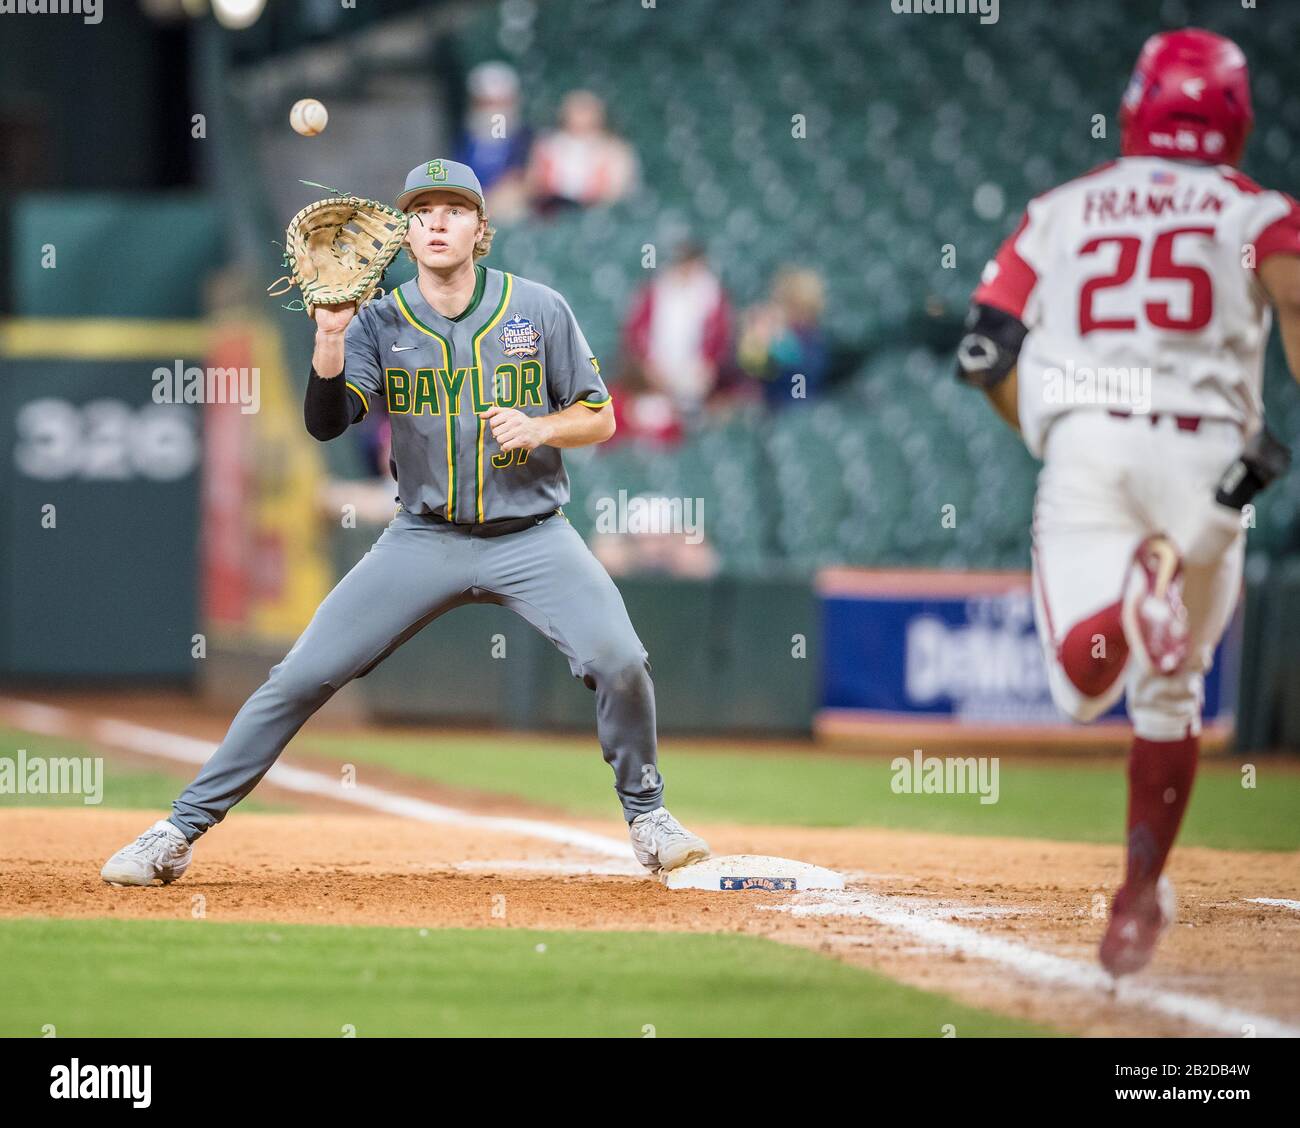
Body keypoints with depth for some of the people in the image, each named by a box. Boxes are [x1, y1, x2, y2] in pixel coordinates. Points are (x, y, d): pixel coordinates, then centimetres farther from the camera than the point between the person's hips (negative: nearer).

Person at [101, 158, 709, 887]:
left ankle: (646, 813, 5)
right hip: (425, 541, 1)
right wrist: (331, 335, -27)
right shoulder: (379, 323, -1)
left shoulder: (540, 312, -3)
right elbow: (326, 423, -13)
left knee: (620, 663, -21)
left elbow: (600, 418, 2)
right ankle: (182, 832, 1)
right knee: (302, 677, -7)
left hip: (531, 534, -1)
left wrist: (539, 428, -18)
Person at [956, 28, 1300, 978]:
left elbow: (985, 349, 11)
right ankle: (1141, 891, 7)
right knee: (1170, 690, 17)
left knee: (1085, 686, -7)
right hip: (1205, 458, 0)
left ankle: (1132, 591, -40)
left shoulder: (1063, 209, 19)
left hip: (1083, 444, 0)